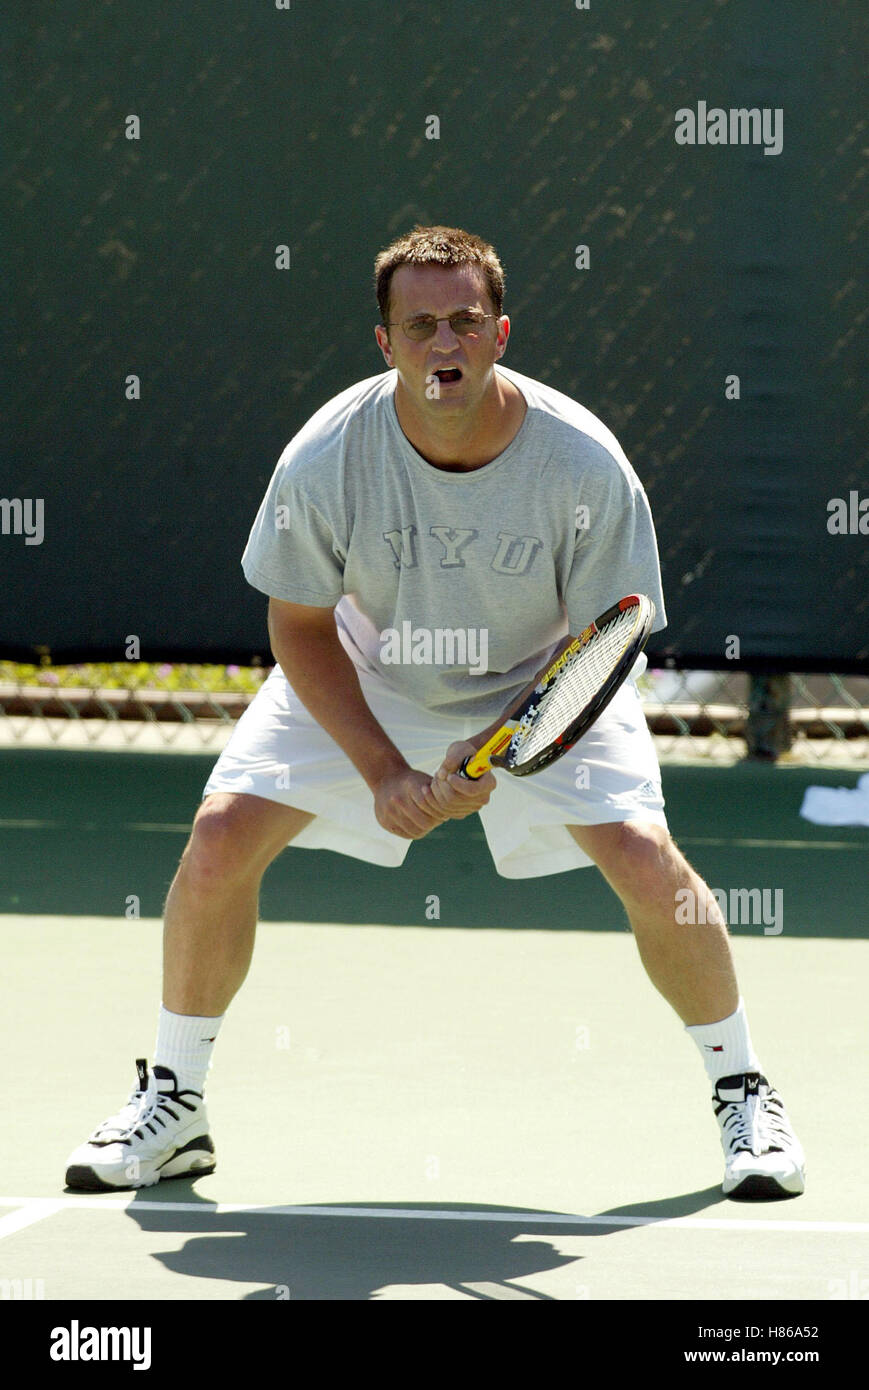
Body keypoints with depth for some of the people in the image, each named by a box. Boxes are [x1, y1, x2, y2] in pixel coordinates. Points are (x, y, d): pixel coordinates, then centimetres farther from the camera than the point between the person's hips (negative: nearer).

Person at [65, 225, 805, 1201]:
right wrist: (382, 771, -21)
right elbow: (299, 626, -12)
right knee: (221, 838, -15)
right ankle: (172, 1107, 5)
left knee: (648, 864, -19)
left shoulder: (585, 463, -29)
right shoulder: (325, 458, -27)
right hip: (360, 682, 1)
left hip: (544, 686, -1)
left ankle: (742, 1092, 7)